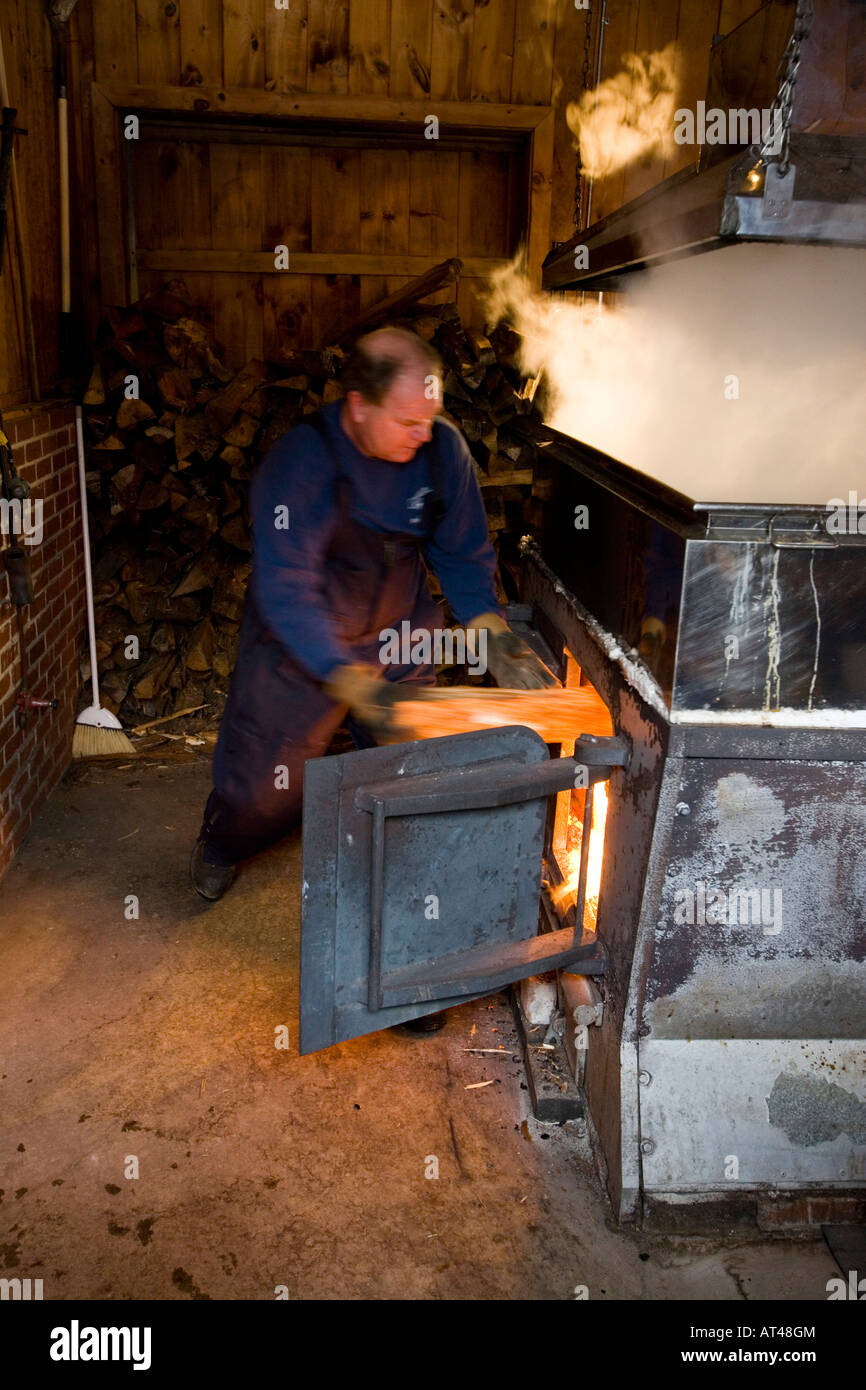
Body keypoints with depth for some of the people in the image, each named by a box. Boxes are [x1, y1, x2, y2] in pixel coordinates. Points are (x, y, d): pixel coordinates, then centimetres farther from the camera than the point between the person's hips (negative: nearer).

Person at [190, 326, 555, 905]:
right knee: (266, 780, 7)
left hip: (398, 638, 4)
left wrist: (491, 630, -19)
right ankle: (223, 846, 43)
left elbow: (464, 553, -2)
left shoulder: (442, 449, -13)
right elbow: (286, 592, -32)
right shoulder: (299, 464, -28)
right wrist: (354, 684, -43)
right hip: (300, 645, -3)